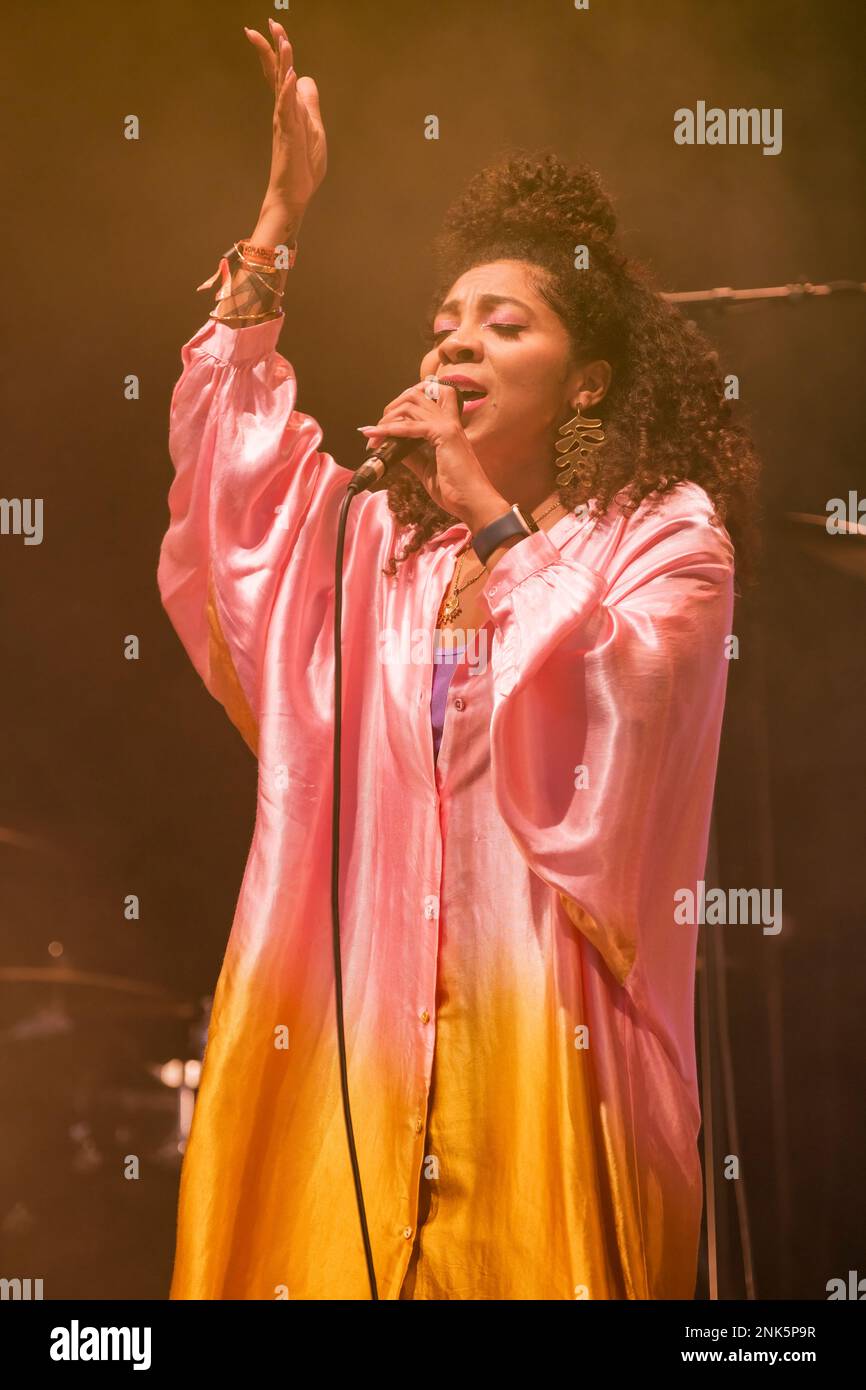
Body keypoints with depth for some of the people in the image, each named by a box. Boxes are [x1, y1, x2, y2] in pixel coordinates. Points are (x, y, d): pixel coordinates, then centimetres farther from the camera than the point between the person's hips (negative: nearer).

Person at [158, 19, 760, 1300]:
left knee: (529, 1262, -7)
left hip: (546, 997, -3)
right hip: (362, 1007, 4)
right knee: (340, 1254, -2)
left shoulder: (667, 532, 6)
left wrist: (493, 518, -12)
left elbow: (626, 691, -11)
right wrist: (279, 217, 3)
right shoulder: (382, 542, 19)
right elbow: (236, 450, 6)